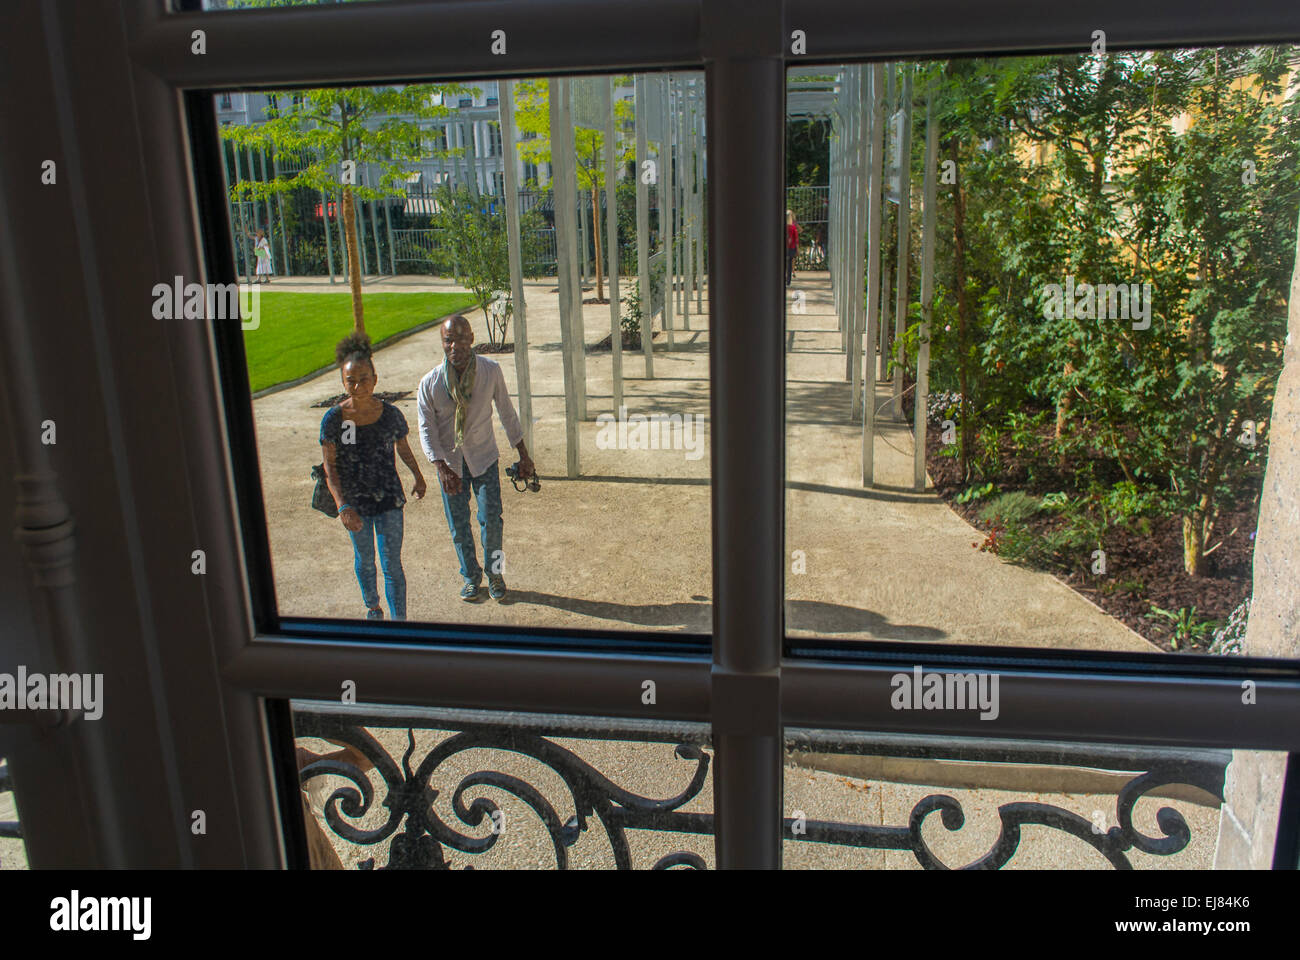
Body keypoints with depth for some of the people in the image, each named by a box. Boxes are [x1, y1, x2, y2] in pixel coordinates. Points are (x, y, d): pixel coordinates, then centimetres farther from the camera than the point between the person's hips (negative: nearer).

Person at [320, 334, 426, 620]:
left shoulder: (390, 414, -13)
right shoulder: (333, 419, -15)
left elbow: (404, 449, 6)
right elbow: (330, 467, -12)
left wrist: (419, 477, 20)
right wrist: (343, 506, -23)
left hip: (388, 499, -1)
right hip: (355, 502, 1)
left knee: (392, 566, -1)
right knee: (364, 560, 21)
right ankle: (372, 607, 46)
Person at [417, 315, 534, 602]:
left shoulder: (491, 370, -12)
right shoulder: (430, 383, -14)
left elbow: (507, 413, -1)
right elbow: (427, 430, -8)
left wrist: (523, 455, 3)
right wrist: (442, 468, -21)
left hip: (484, 458, 0)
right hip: (450, 462, 1)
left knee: (491, 520, -2)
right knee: (459, 526, 9)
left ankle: (495, 573, 22)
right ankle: (471, 577, 30)